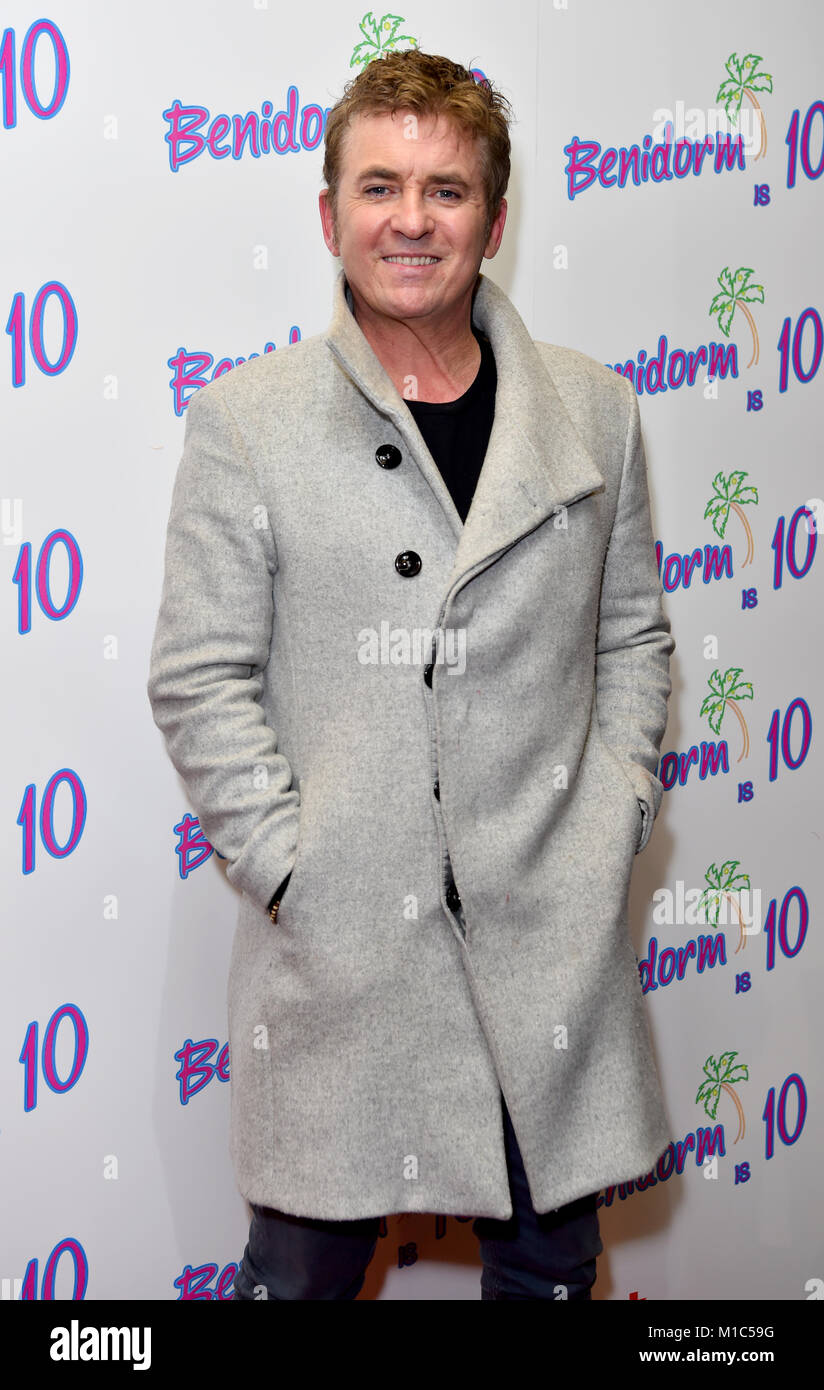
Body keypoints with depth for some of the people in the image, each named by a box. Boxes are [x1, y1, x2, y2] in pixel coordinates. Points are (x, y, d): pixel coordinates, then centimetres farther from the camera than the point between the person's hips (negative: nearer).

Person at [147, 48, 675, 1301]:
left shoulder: (594, 409, 7)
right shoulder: (244, 420, -2)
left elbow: (632, 635, 13)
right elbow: (200, 681, -4)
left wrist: (613, 818, 2)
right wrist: (293, 867, -10)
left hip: (551, 923, 3)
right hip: (334, 930, -2)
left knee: (550, 1255, 17)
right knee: (306, 1262, 11)